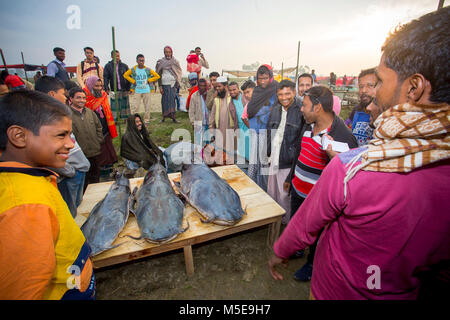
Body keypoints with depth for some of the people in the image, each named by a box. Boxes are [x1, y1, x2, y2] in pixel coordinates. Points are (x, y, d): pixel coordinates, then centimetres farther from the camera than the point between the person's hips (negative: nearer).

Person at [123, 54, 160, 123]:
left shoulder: (148, 70, 3)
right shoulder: (133, 69, 2)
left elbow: (157, 76, 7)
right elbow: (125, 75, 13)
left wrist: (149, 80, 0)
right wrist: (133, 81, 2)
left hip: (146, 91, 1)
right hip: (136, 91, -1)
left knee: (147, 107, 5)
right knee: (134, 107, -6)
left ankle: (146, 120, 17)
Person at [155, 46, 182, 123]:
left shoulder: (175, 62, 8)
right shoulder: (160, 62, 2)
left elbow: (179, 72, 12)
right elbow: (159, 75, 1)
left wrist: (178, 83, 2)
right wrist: (160, 86, -6)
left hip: (173, 83, 1)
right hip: (164, 84, -1)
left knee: (172, 99, -2)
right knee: (165, 100, -2)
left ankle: (173, 117, -2)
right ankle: (164, 117, 6)